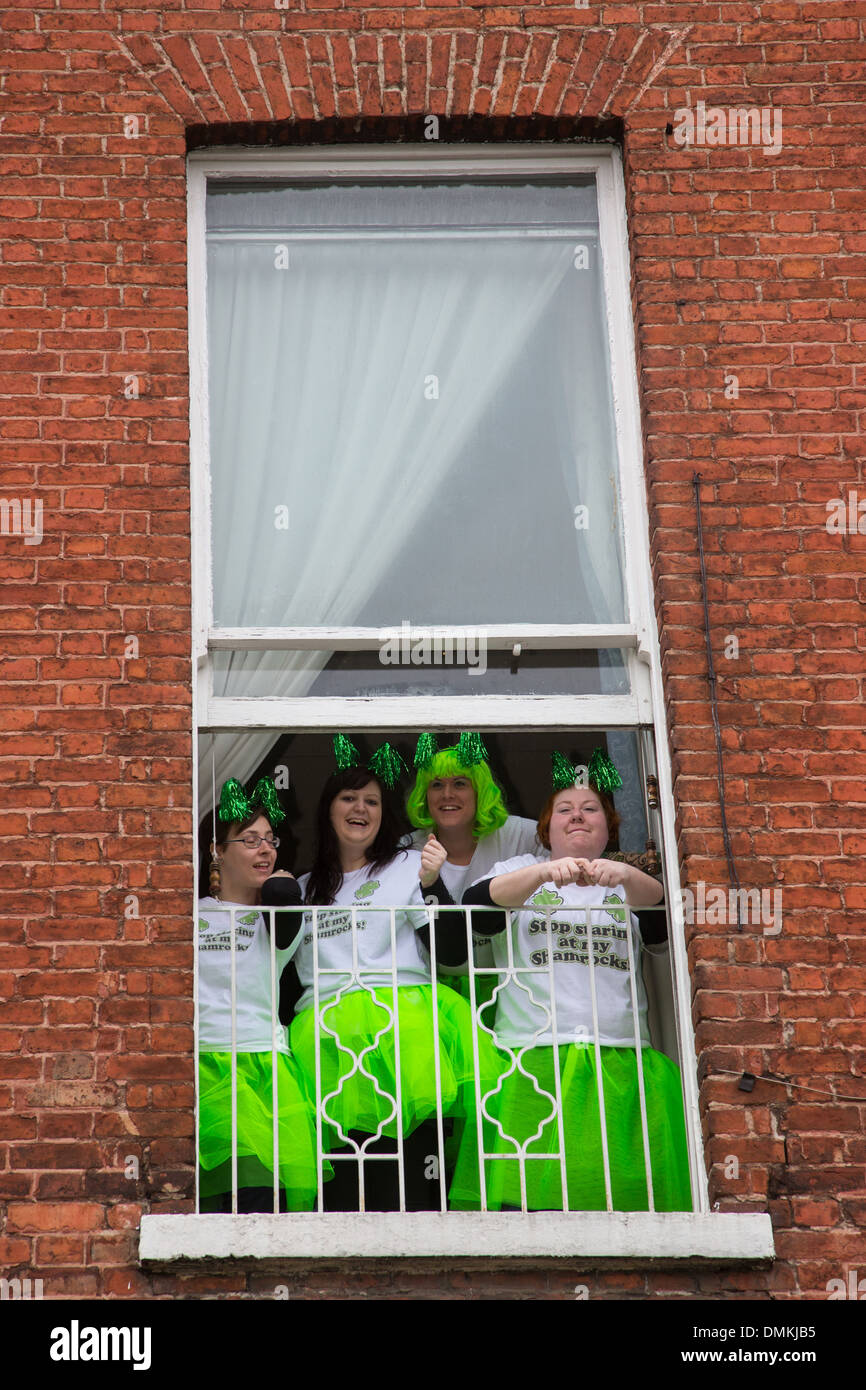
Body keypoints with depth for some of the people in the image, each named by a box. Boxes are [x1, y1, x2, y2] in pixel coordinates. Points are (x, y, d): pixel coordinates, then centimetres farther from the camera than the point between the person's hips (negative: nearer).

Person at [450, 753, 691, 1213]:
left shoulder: (628, 879, 21)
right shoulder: (522, 869, 17)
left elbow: (663, 912, -2)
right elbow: (474, 907, -5)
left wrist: (626, 875, -23)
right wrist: (542, 873, -22)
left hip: (620, 1060, 1)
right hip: (533, 1056, -1)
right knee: (528, 1198, -14)